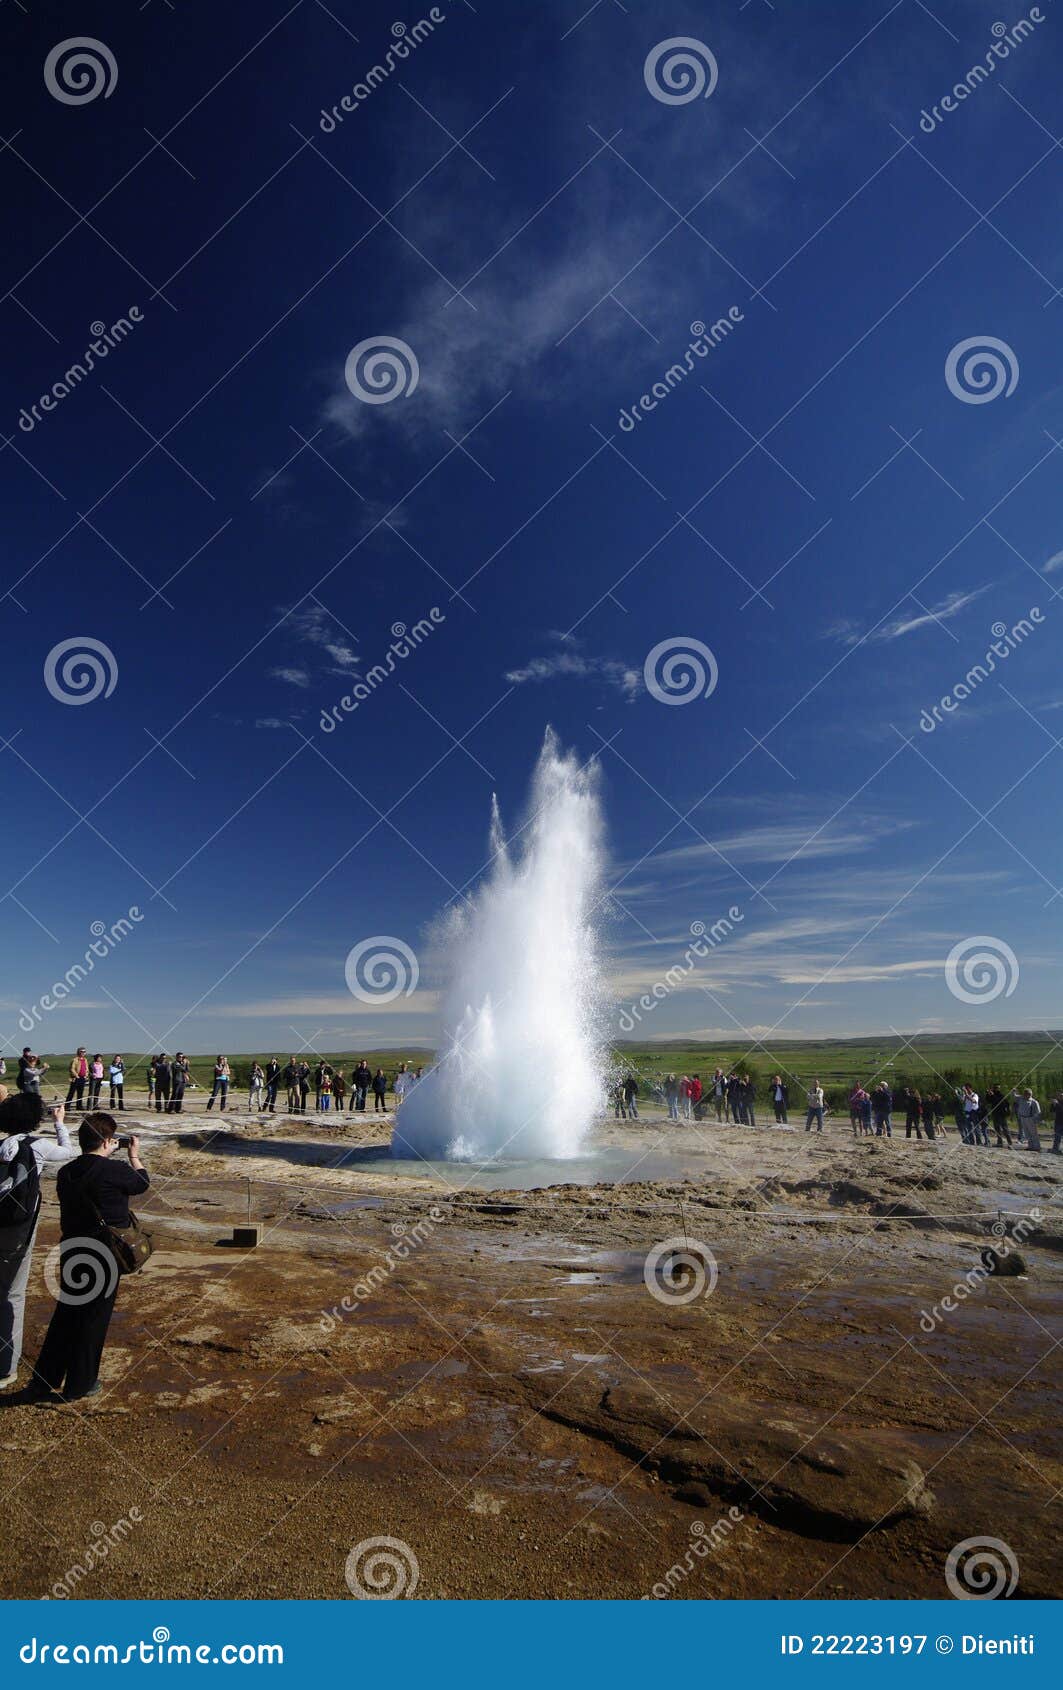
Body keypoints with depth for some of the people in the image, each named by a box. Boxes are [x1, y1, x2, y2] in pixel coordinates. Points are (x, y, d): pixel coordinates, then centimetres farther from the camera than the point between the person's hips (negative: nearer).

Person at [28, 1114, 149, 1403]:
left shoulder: (66, 1172, -2)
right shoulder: (114, 1170, -20)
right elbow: (142, 1182, -1)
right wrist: (134, 1155, 12)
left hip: (71, 1250, 6)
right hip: (104, 1255, -6)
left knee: (65, 1314, 21)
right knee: (93, 1319, 9)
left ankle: (42, 1381, 29)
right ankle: (79, 1385, 21)